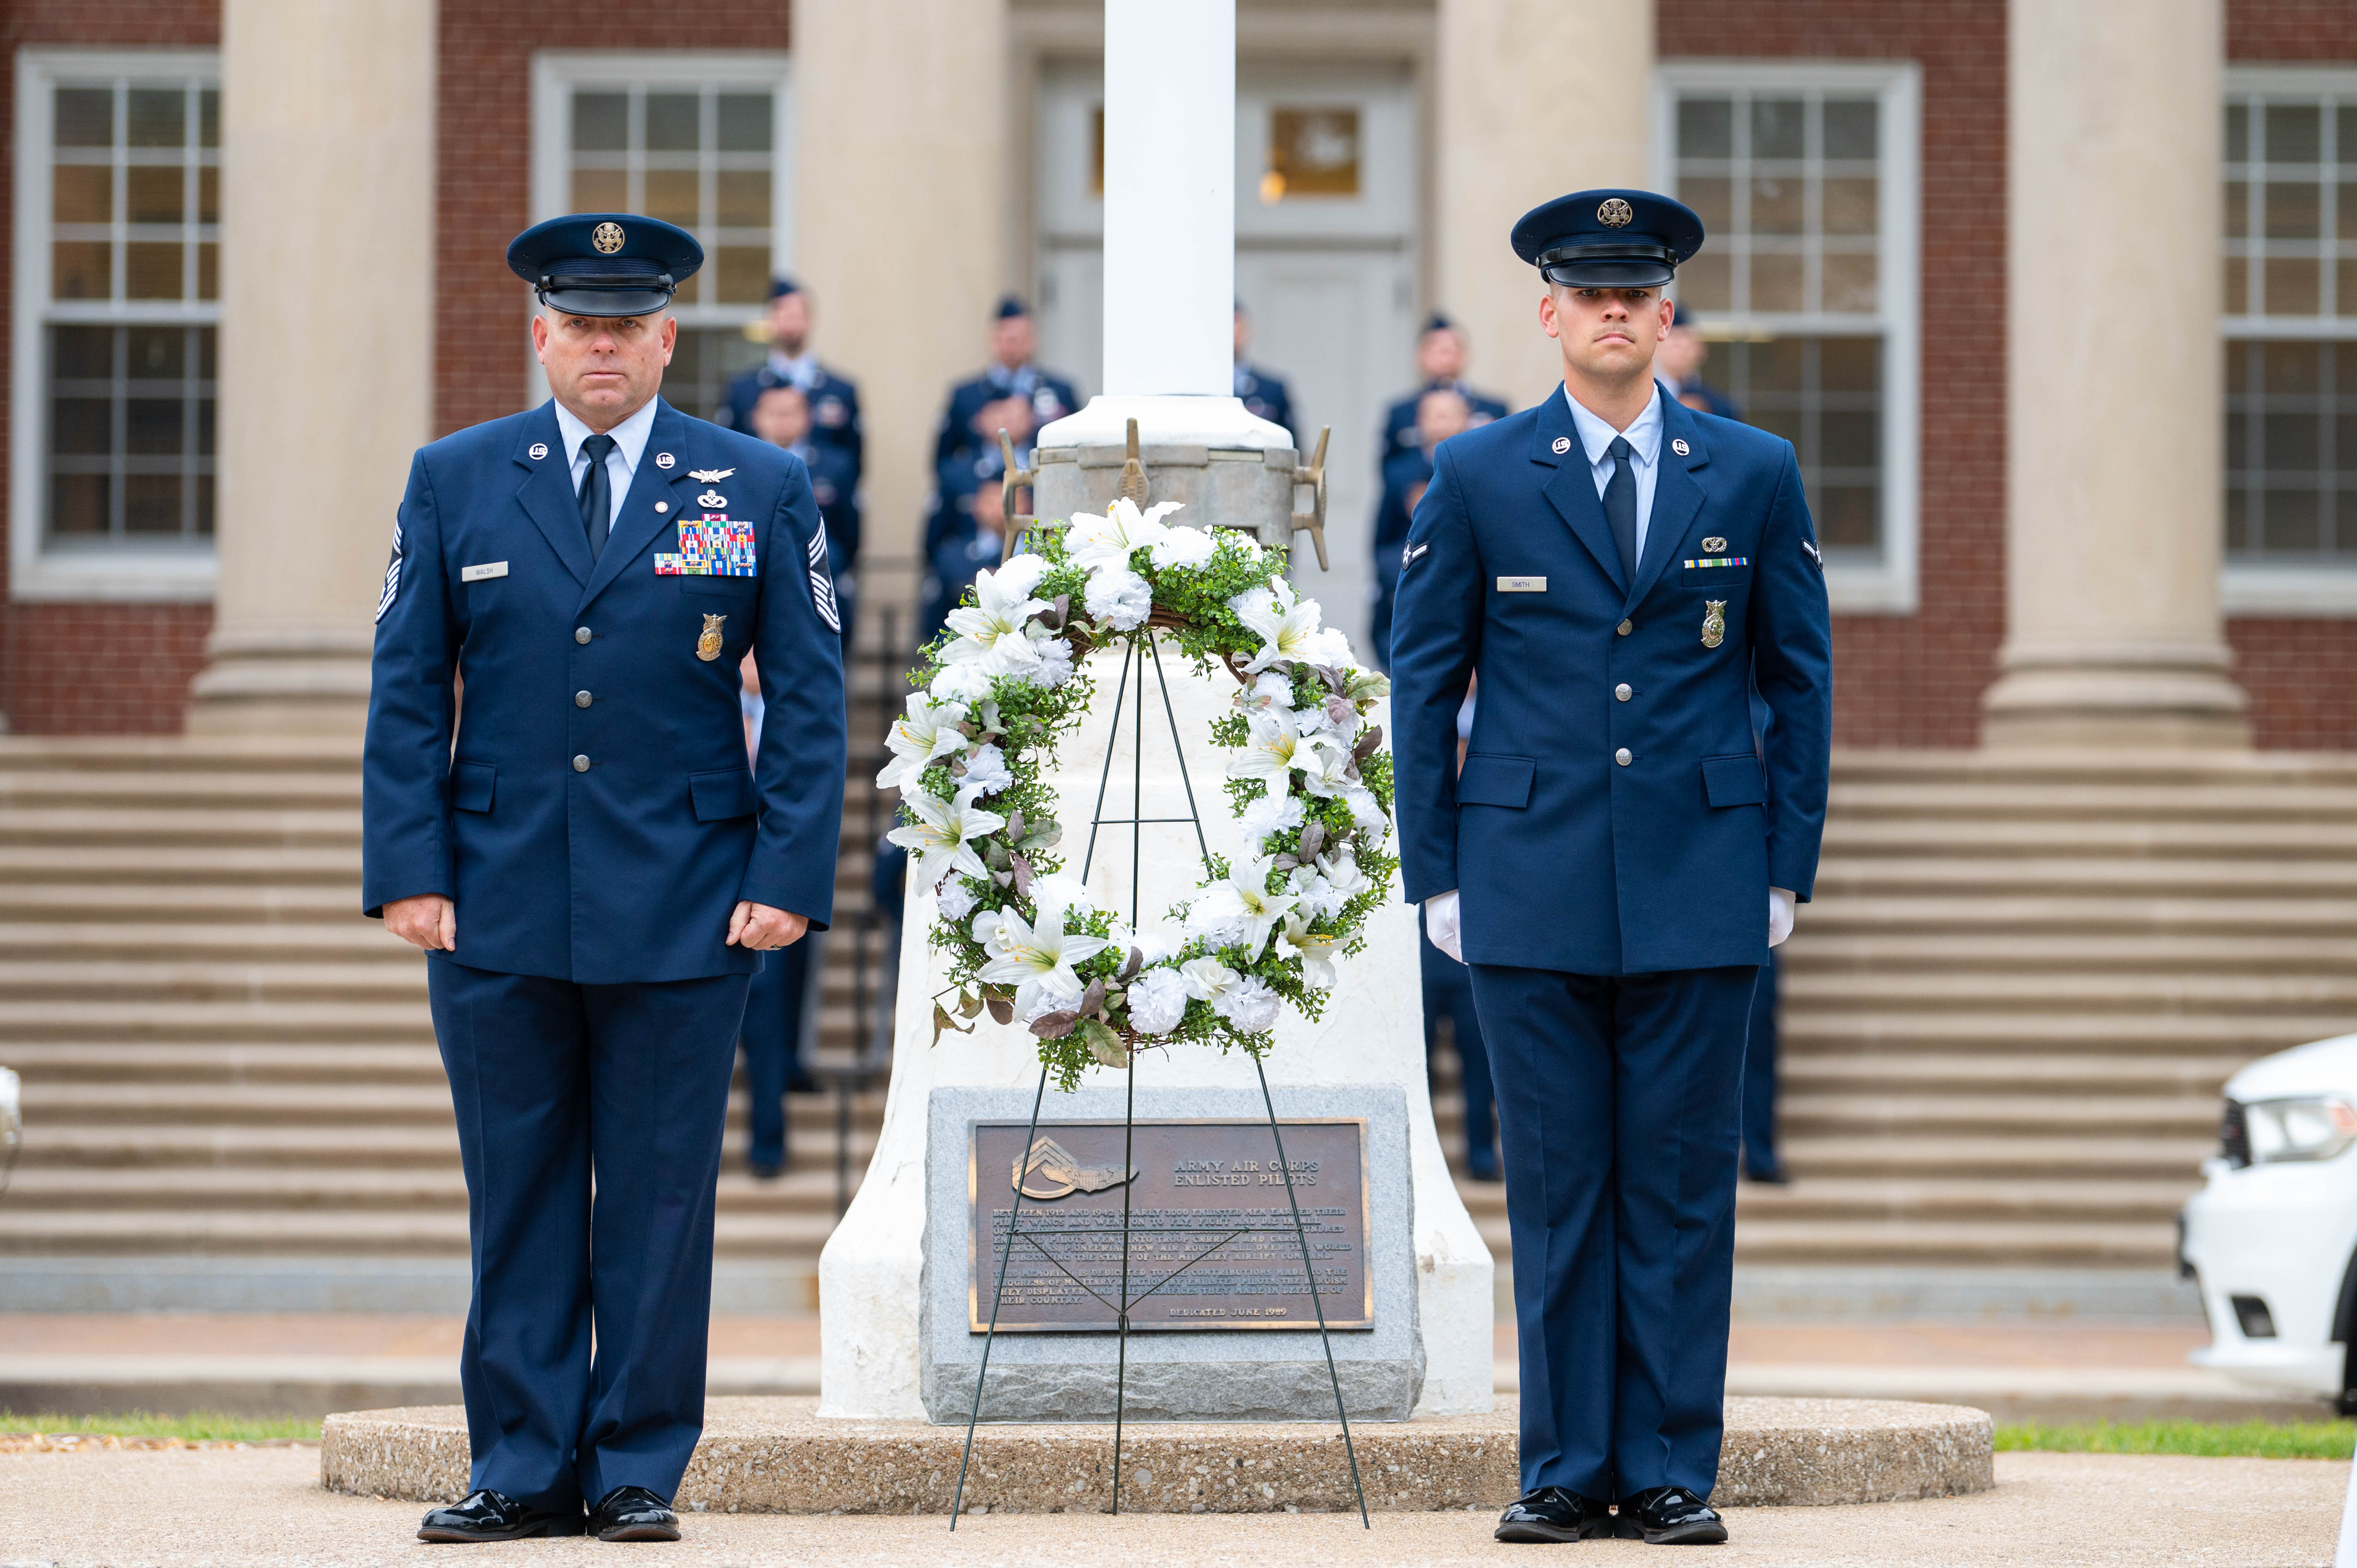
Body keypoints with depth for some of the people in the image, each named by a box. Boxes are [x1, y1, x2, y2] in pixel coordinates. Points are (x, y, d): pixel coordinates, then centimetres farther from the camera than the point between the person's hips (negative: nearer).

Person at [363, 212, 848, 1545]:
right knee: (517, 1195, 4)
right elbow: (408, 689, 7)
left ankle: (641, 1469, 10)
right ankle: (524, 1469, 11)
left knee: (660, 1199, 2)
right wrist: (409, 871, -2)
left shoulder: (761, 490, 5)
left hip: (686, 918, -1)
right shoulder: (455, 482, 8)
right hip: (498, 909, 1)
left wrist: (788, 878, -5)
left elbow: (810, 699, 4)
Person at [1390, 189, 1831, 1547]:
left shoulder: (1754, 475, 6)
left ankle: (1671, 1471, 8)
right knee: (1555, 1186, 2)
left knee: (1683, 1184, 2)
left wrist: (1791, 867, 4)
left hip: (1700, 887, 1)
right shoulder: (1478, 479, 4)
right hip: (1531, 891, 0)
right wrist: (1435, 875, 2)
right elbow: (1425, 683, 7)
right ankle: (1566, 1472, 8)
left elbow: (1801, 681, 10)